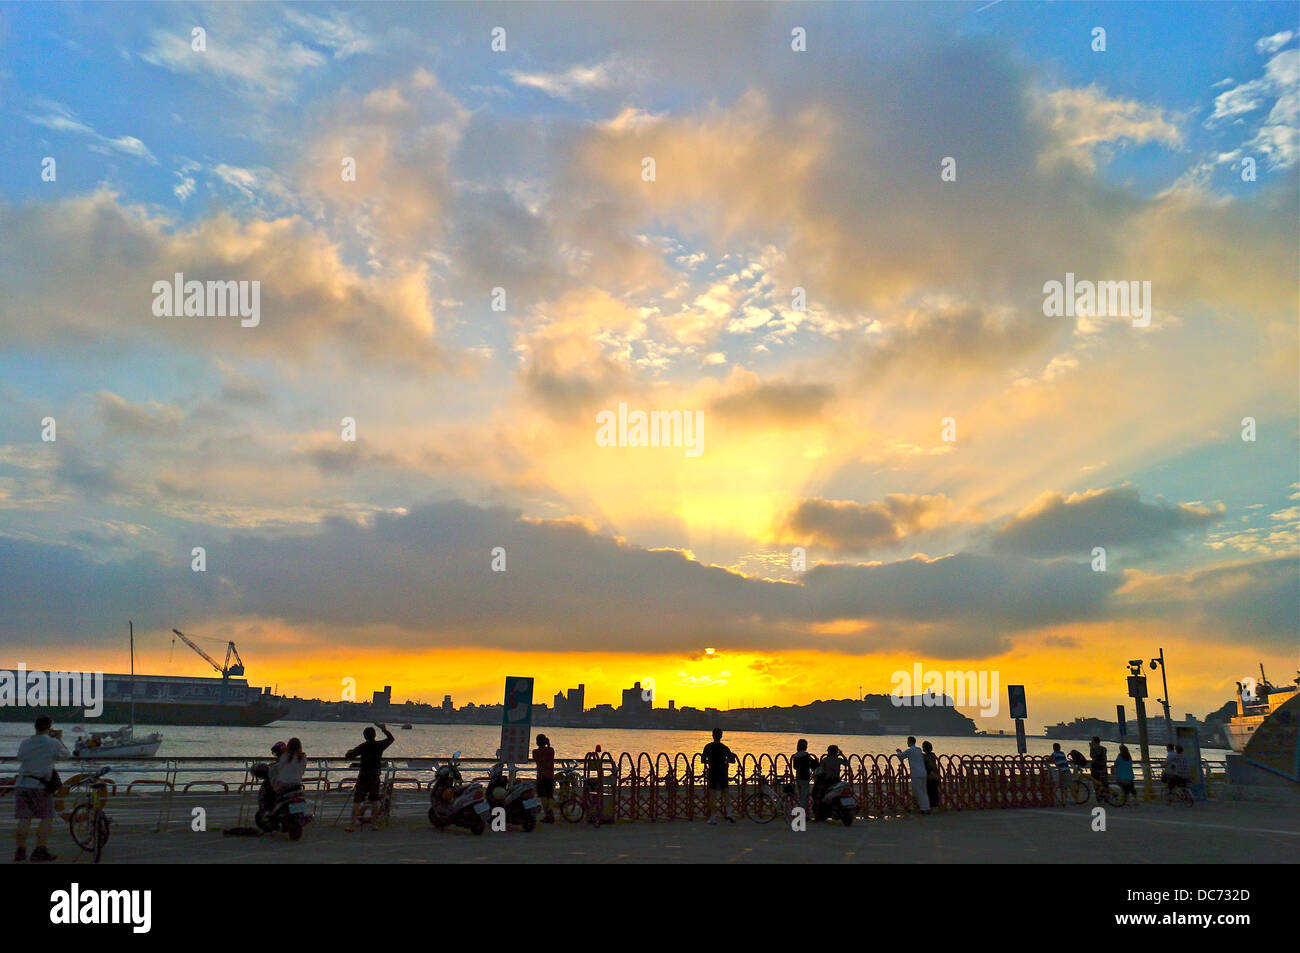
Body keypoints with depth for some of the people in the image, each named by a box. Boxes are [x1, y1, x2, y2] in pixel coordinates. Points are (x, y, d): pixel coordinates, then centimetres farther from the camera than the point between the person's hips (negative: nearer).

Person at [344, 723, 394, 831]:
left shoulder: (363, 746, -8)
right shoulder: (380, 745, 0)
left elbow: (348, 755, -6)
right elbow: (391, 738, 19)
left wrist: (349, 751, 16)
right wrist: (384, 729, 29)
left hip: (363, 776, -3)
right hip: (375, 777, 3)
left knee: (357, 799, 0)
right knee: (374, 800, 12)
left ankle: (353, 823, -6)